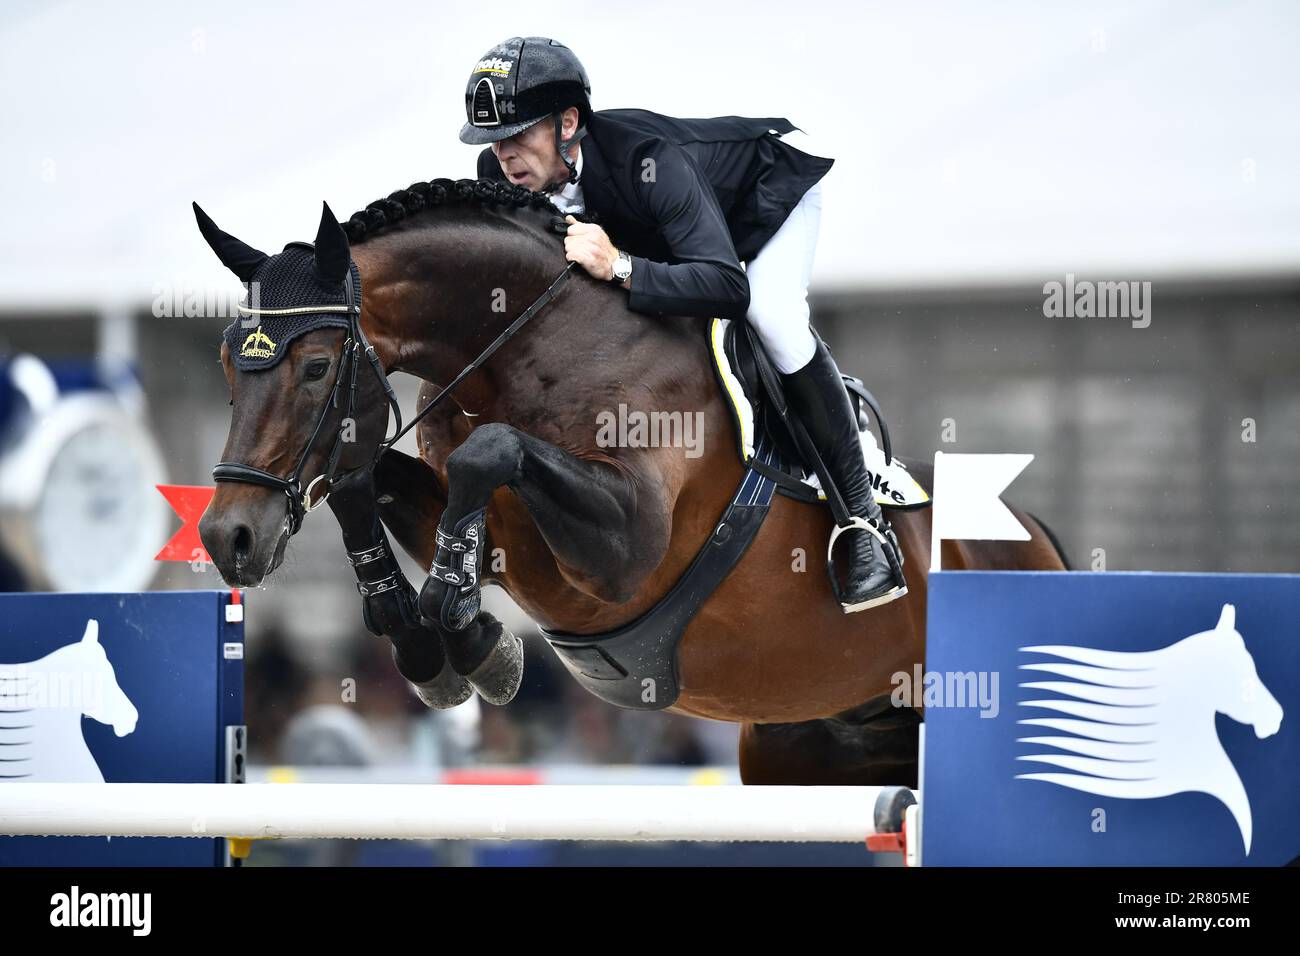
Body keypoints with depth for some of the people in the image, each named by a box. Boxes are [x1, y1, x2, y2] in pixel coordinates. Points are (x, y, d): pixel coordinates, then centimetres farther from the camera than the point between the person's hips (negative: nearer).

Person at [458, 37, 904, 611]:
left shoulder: (646, 160, -46)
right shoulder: (501, 174, -27)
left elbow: (730, 287, -52)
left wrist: (619, 267, -62)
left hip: (772, 181, -7)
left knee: (774, 320, -30)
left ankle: (864, 523, -23)